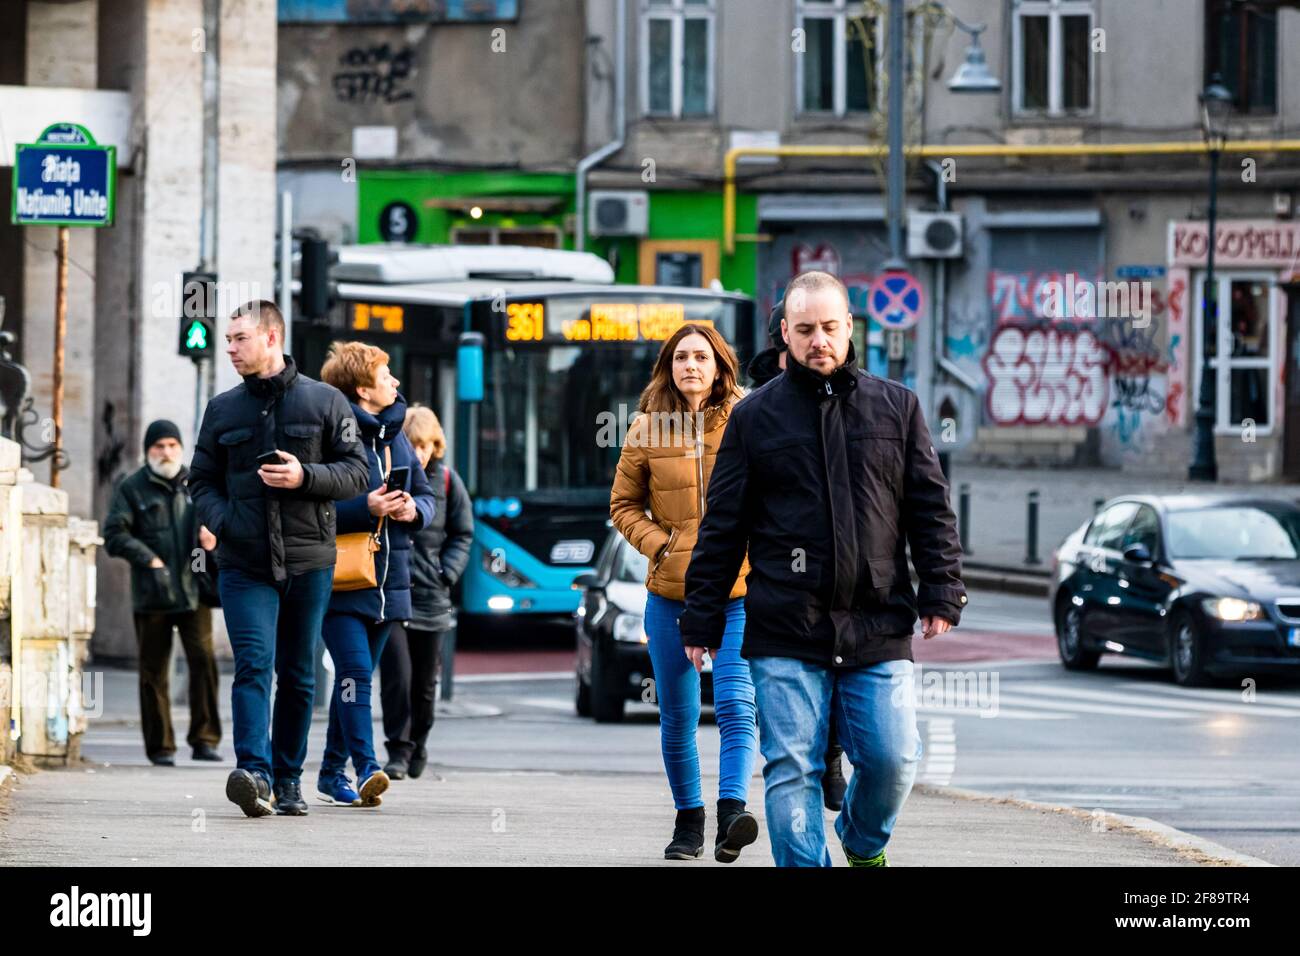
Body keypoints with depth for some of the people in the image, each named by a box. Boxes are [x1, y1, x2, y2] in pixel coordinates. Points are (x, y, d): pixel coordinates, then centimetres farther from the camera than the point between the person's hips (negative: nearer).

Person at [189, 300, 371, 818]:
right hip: (244, 562, 0)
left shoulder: (325, 401, 4)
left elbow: (355, 472, 2)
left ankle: (288, 779, 18)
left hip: (309, 561, 0)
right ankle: (254, 772, -29)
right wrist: (221, 519, -5)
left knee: (298, 675, 8)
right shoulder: (223, 409, 11)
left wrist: (305, 477, -16)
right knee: (254, 663, -16)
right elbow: (202, 480, 15)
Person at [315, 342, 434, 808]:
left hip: (386, 579, 8)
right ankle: (365, 768, -25)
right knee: (355, 670, -18)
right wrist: (366, 508, -23)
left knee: (357, 676, 12)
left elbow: (426, 493, 20)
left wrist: (413, 509, -3)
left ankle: (332, 774, 20)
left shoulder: (395, 436, 14)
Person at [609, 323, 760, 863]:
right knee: (677, 718, 9)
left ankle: (731, 810, -26)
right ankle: (688, 822, 21)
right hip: (670, 594, 2)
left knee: (735, 704, -18)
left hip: (739, 593, -2)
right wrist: (660, 544, -4)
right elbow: (623, 504, 11)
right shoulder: (648, 430, 3)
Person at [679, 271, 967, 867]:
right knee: (792, 770, -5)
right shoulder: (755, 416, 7)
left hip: (877, 632, 1)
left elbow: (930, 507, 12)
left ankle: (864, 844, 27)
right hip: (785, 637, -1)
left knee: (892, 757, -2)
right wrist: (702, 617, 5)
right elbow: (721, 527, 8)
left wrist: (941, 593, 2)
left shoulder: (896, 408, 11)